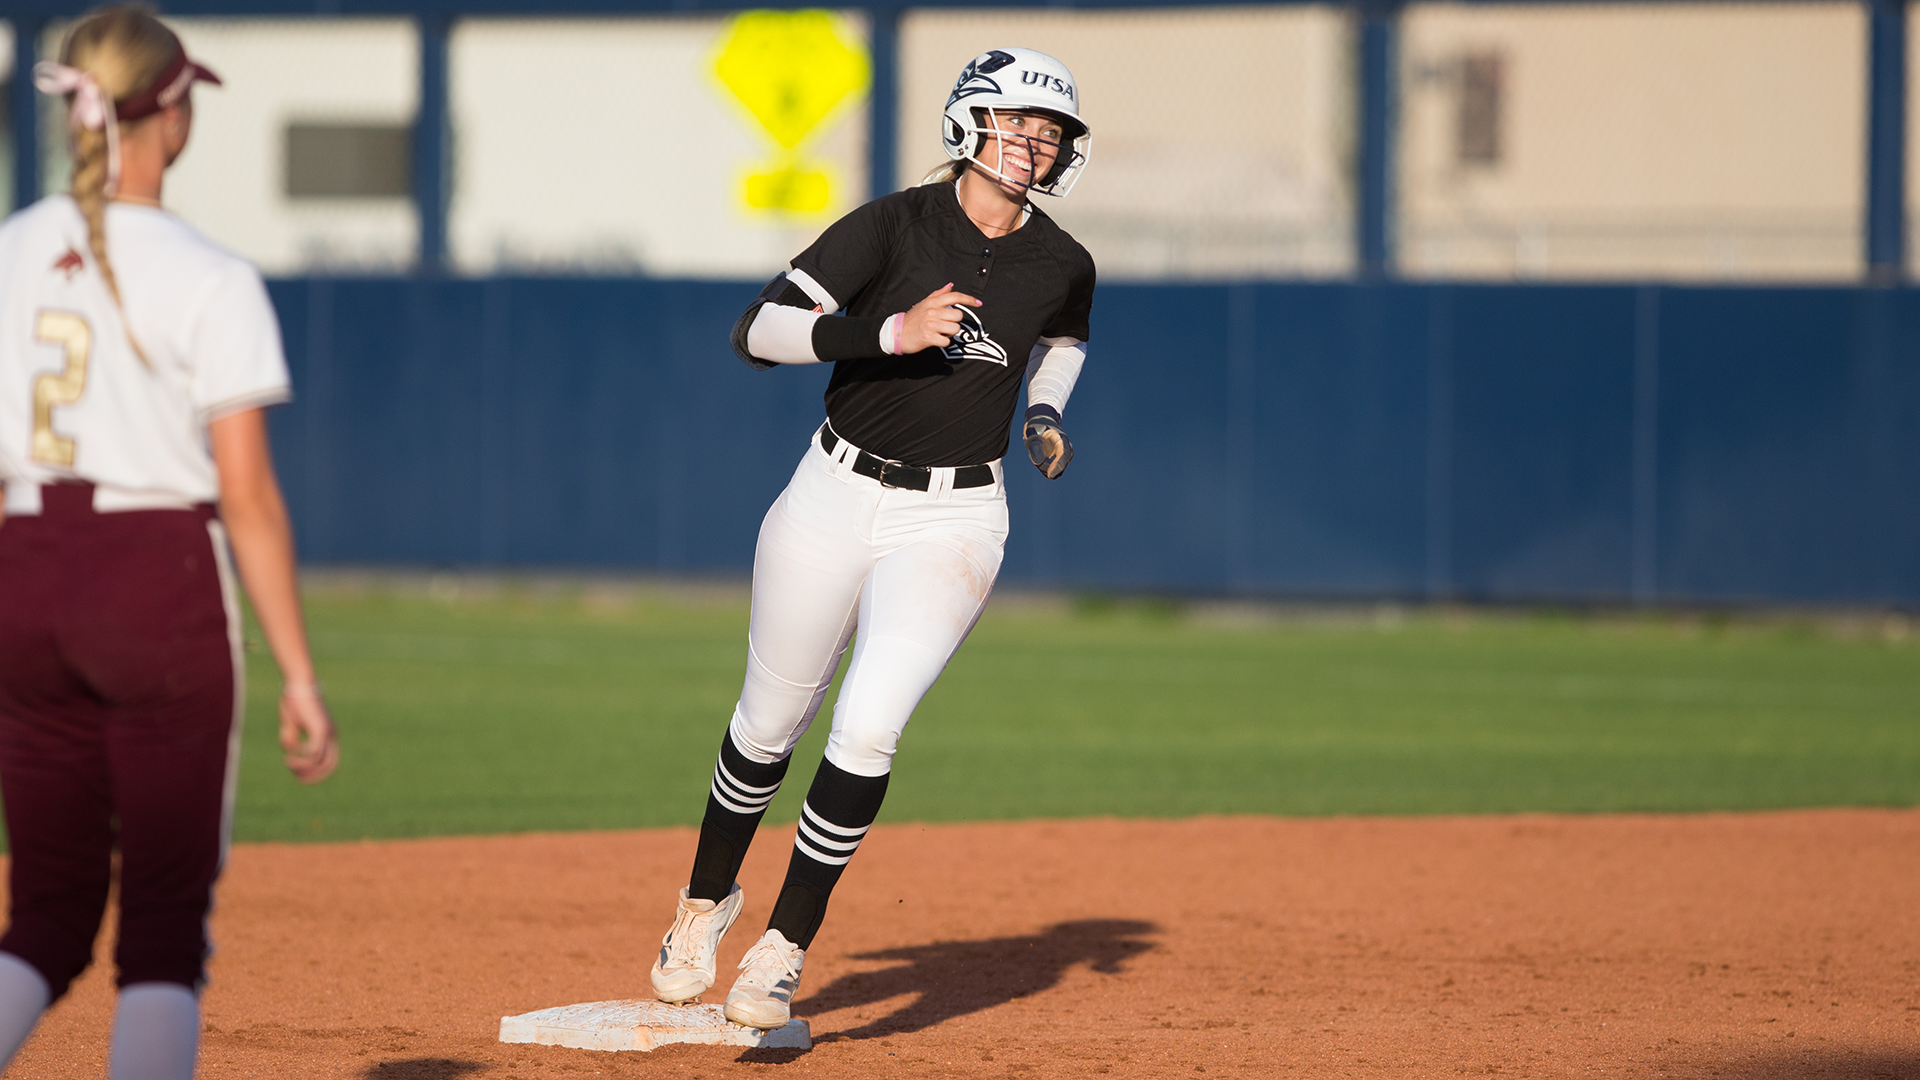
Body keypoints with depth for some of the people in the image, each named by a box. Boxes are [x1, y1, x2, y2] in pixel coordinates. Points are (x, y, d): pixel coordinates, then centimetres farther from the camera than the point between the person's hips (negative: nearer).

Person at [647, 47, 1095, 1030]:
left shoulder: (1062, 266, -1)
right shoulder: (895, 225, -12)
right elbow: (757, 333, -21)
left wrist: (1043, 418, 7)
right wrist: (893, 331, -31)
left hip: (951, 523, 1)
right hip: (835, 500, -1)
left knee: (867, 733, -16)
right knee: (771, 720, 12)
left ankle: (785, 948, -3)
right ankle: (707, 900, 37)